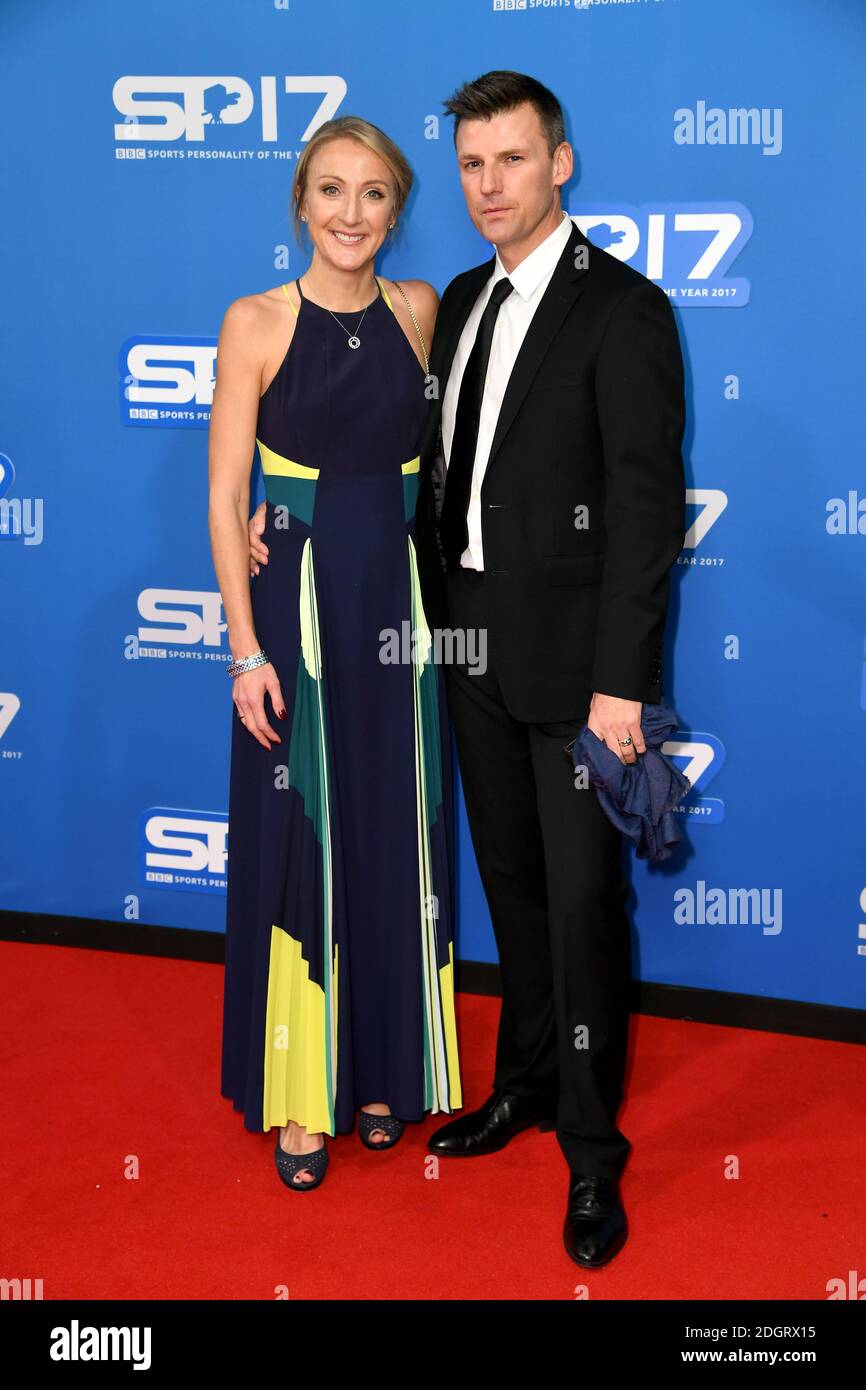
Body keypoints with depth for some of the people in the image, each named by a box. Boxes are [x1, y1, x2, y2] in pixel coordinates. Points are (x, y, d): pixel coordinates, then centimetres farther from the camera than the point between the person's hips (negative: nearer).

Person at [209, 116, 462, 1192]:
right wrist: (246, 649, -12)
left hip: (400, 603, 3)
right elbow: (225, 499, -6)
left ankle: (386, 1069, 27)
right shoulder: (256, 323, -4)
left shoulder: (421, 311, 5)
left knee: (397, 840, 10)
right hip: (295, 609, -3)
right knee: (299, 844, 3)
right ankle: (301, 1091, 17)